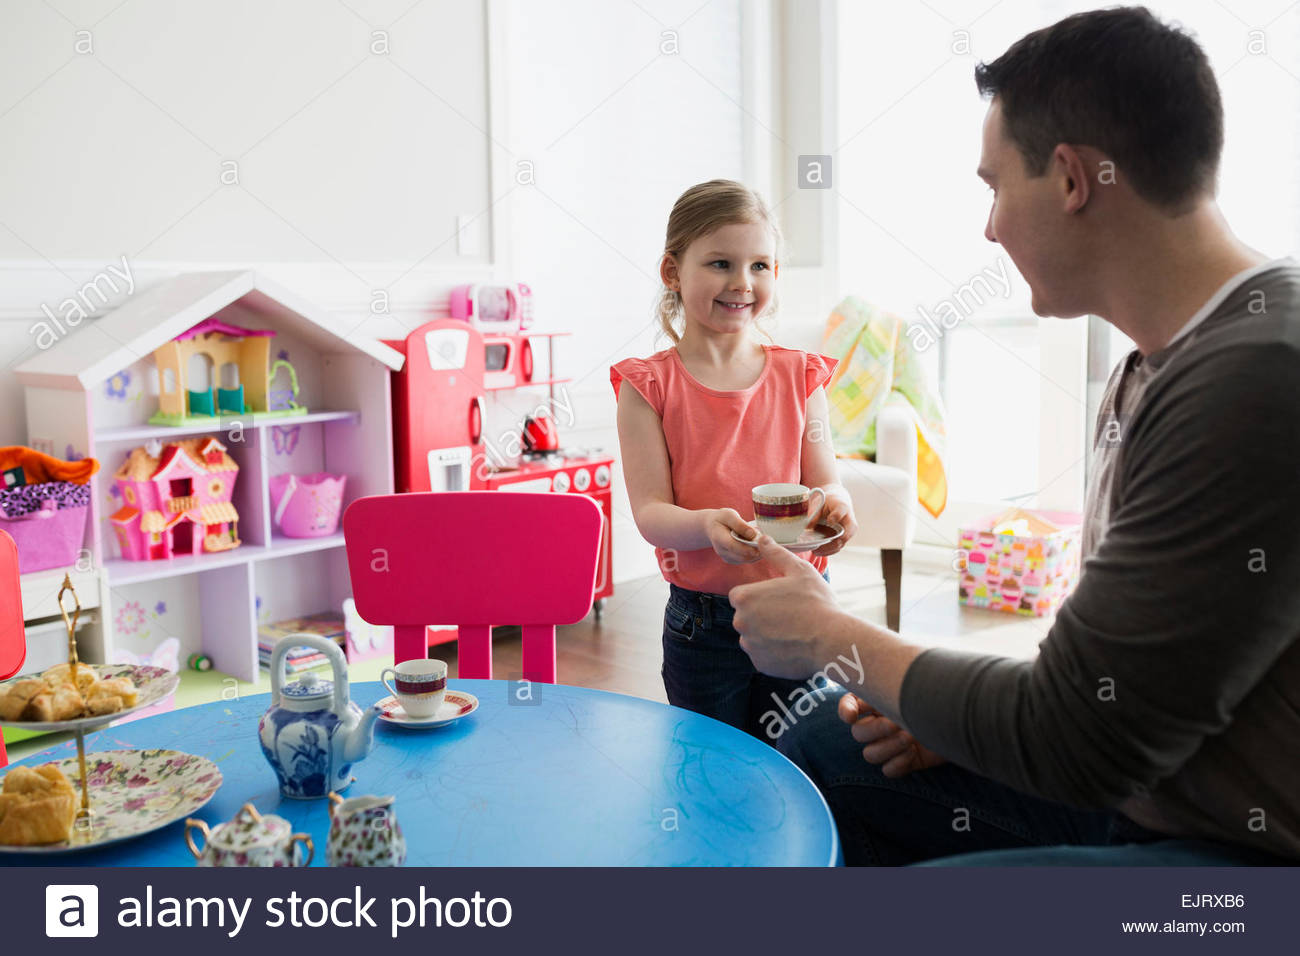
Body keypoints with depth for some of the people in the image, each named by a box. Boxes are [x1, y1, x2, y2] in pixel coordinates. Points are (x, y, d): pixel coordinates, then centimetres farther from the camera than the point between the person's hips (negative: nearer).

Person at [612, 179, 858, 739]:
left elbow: (825, 479, 2)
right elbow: (649, 510, -10)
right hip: (701, 624, -2)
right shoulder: (649, 386, -4)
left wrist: (832, 503, -23)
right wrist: (707, 525, -32)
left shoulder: (799, 377, 5)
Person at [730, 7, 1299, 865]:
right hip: (1140, 784, 10)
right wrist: (955, 714, -1)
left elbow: (1081, 743, -23)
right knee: (819, 752, 12)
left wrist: (832, 640, -10)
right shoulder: (1156, 371, 7)